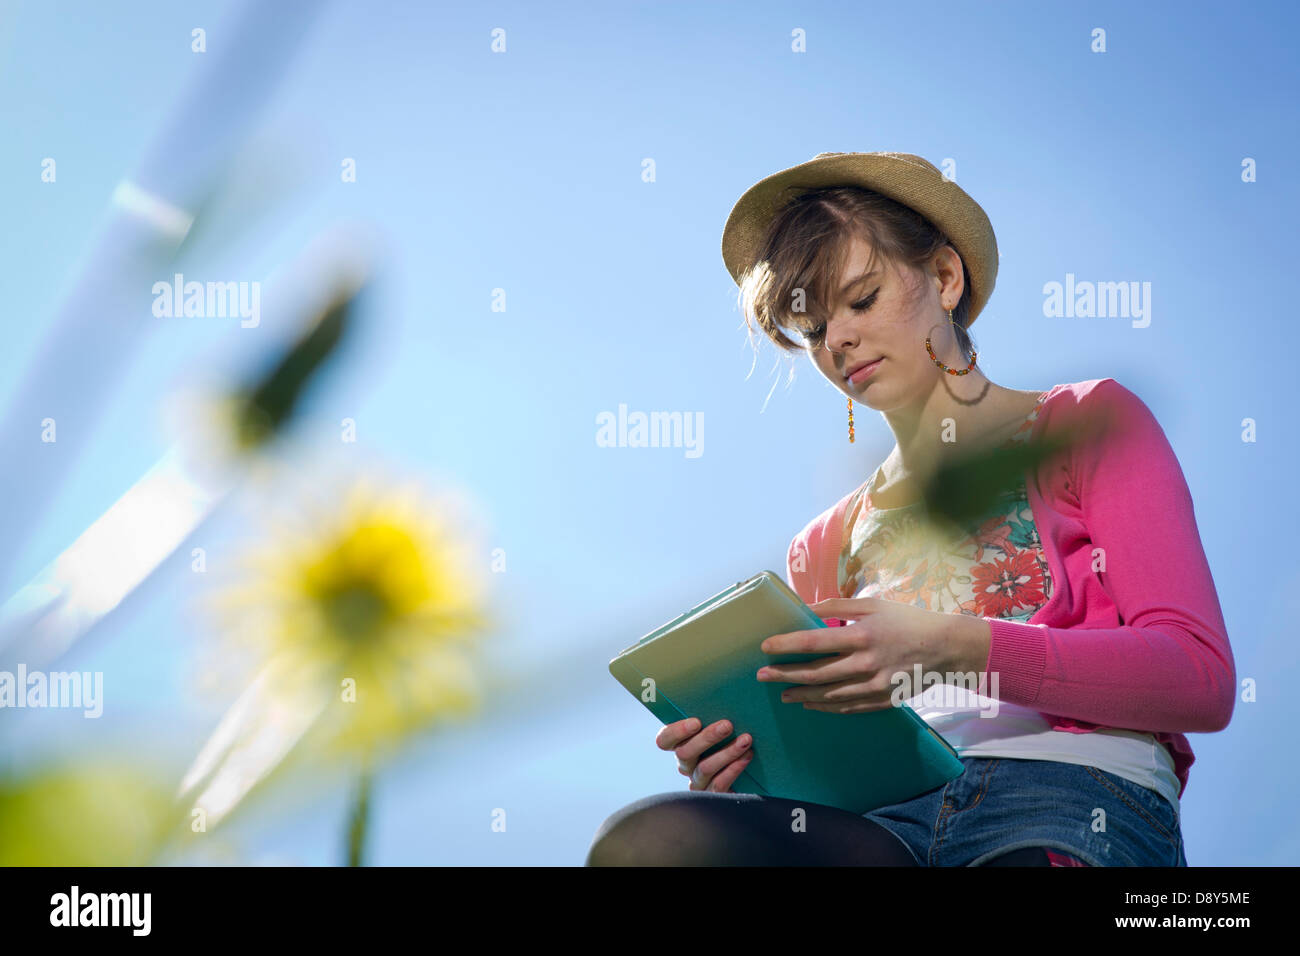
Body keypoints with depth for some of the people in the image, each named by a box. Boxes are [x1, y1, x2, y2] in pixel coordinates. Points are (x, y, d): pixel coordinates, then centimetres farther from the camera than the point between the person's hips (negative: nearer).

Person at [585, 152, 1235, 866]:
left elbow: (1201, 680, 2)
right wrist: (746, 760, -1)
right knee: (644, 842, -32)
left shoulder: (1088, 423, 16)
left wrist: (949, 647, -12)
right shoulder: (823, 549, 28)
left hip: (1071, 800, -3)